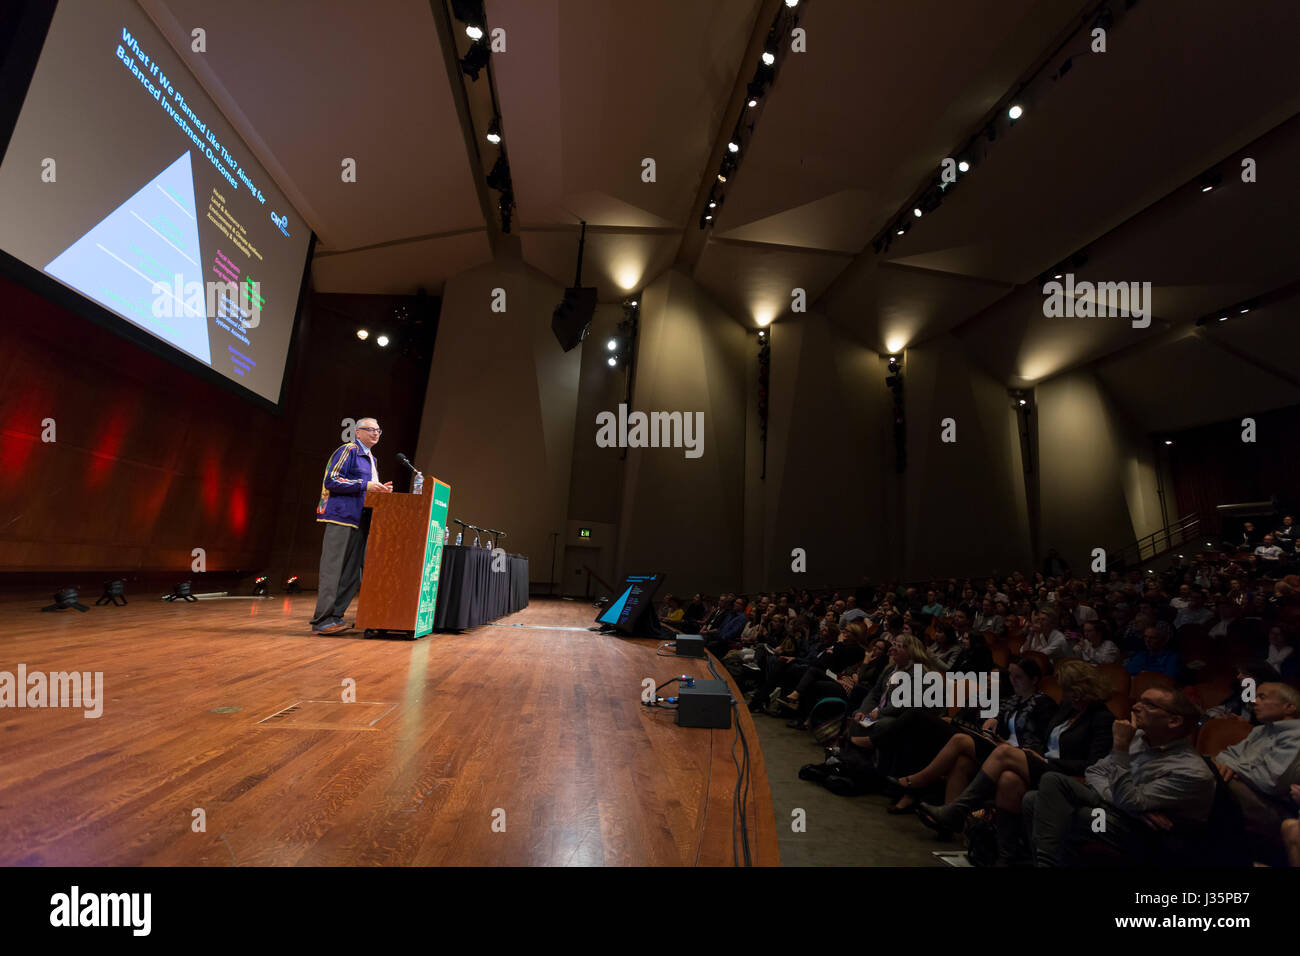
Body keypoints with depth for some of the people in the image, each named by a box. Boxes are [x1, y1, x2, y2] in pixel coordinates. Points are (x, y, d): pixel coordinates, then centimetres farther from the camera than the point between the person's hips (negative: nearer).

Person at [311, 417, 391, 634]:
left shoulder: (371, 459, 23)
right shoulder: (348, 450, -4)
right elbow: (331, 481, -13)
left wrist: (380, 490, 9)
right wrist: (365, 485, -17)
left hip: (359, 521, 9)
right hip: (342, 518, -9)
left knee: (351, 573, 8)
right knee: (332, 569, -7)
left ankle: (335, 616, 14)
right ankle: (322, 620, -2)